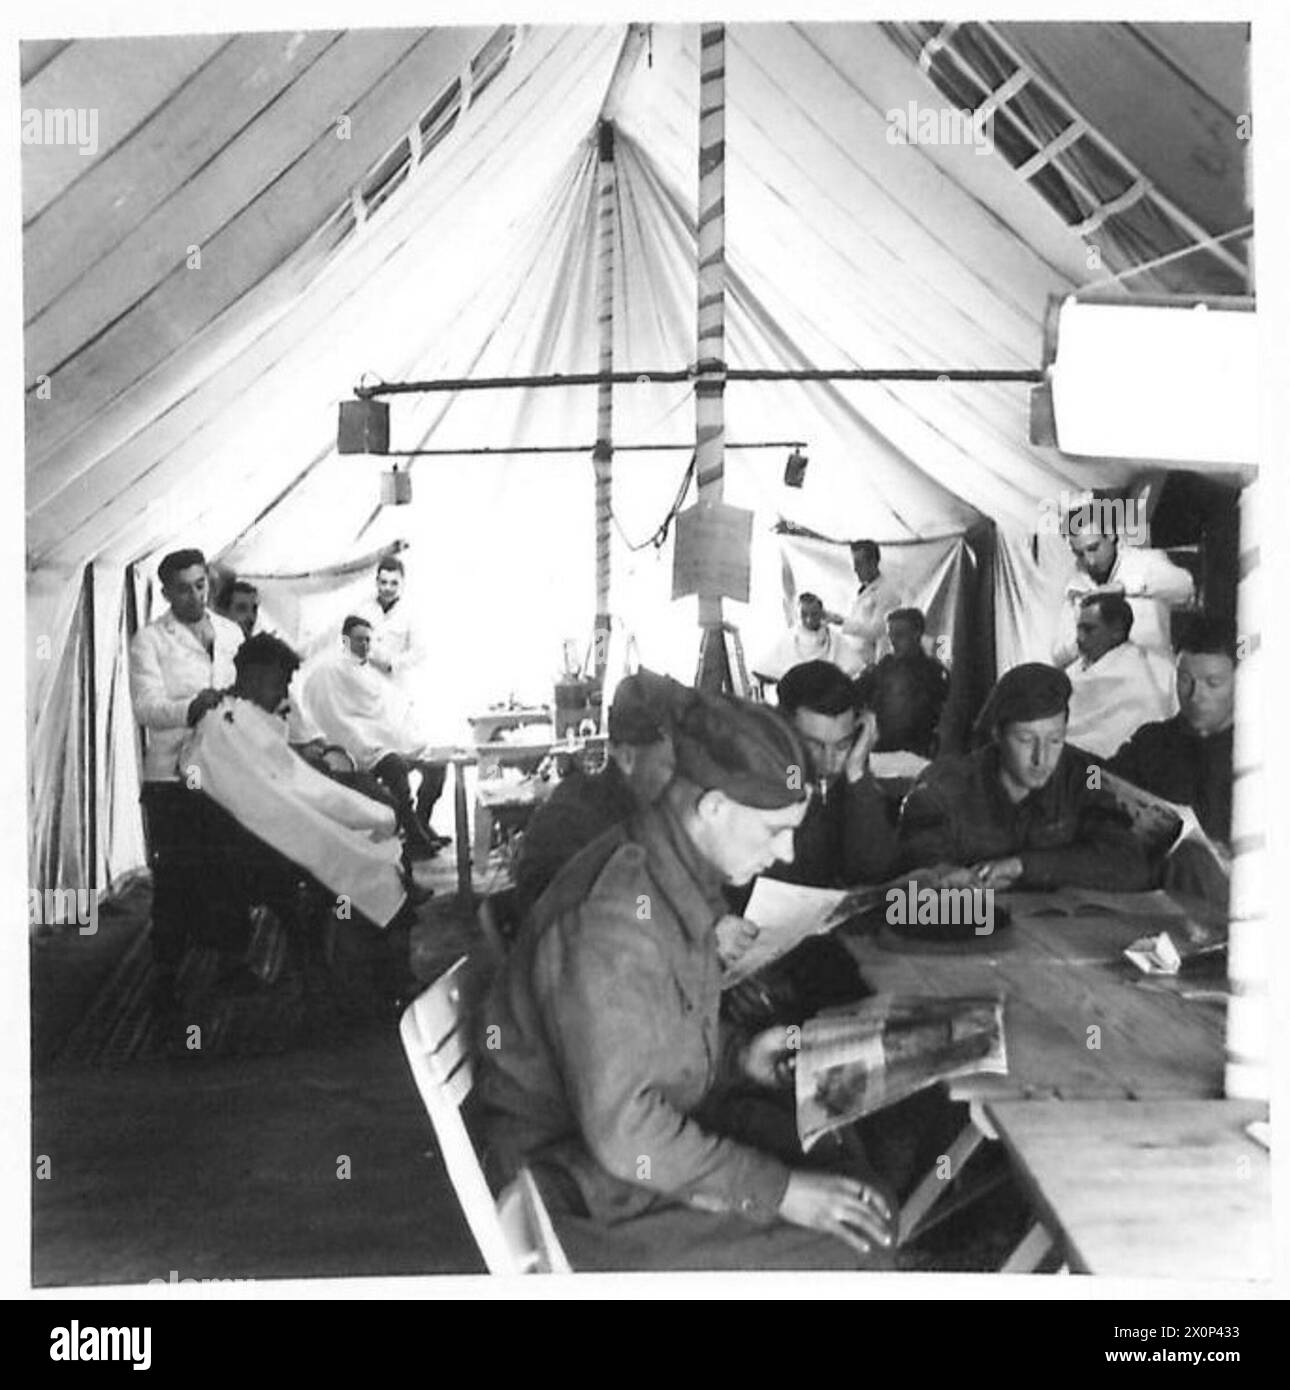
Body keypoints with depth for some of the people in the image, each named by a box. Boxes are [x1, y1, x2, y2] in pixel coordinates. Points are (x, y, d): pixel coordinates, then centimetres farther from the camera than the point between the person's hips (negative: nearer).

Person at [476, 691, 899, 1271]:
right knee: (850, 1245, -16)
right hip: (588, 1188, -9)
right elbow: (622, 1131, -29)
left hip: (655, 1113, 9)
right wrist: (779, 1192, -25)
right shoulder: (615, 918, -30)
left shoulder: (676, 873, 1)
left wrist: (736, 1055, 1)